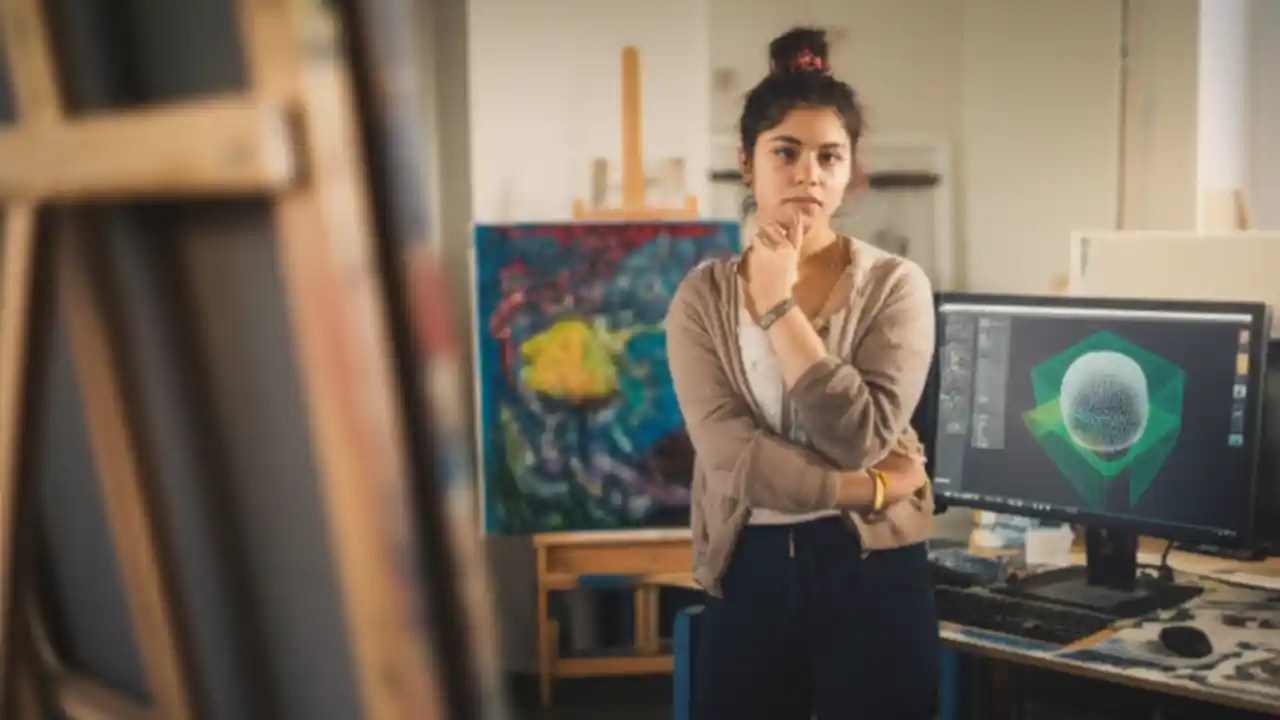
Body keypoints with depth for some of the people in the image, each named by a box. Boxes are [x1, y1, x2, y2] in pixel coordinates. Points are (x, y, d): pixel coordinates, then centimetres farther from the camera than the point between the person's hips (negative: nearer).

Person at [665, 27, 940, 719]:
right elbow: (728, 451, -11)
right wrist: (869, 489, -12)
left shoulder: (894, 284, -3)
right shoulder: (702, 295, 0)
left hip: (873, 571, -1)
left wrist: (779, 302, -13)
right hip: (751, 572, 1)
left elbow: (860, 436, -16)